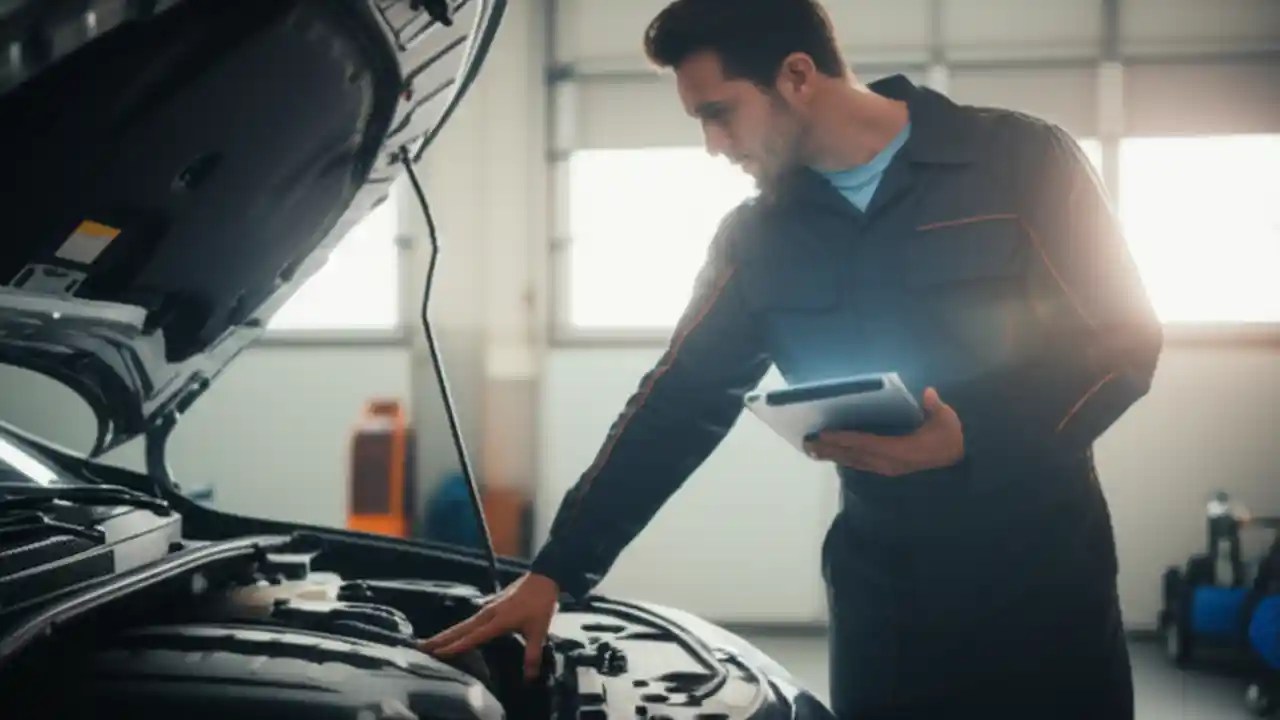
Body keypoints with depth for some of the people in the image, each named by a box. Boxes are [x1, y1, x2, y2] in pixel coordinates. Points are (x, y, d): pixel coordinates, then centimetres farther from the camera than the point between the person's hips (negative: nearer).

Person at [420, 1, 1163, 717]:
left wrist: (974, 442, -23)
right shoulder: (757, 238, 6)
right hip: (883, 586, 4)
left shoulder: (1022, 160, -8)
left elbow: (1124, 339, -7)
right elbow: (677, 406, 7)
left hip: (1044, 571, -3)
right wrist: (556, 571, 2)